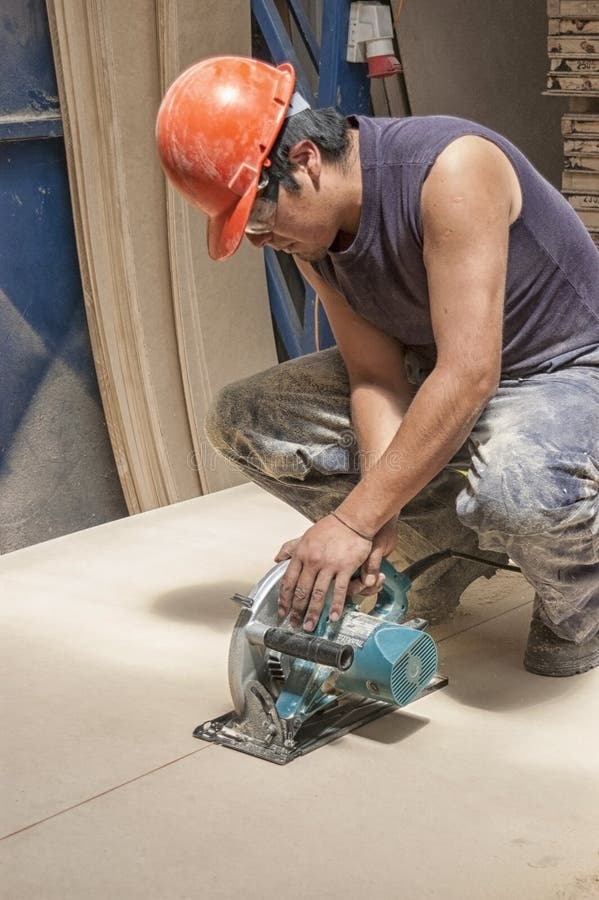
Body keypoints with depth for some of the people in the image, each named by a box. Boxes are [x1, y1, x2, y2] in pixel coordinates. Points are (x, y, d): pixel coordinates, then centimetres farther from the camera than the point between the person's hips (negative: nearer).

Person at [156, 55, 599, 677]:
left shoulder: (450, 169, -30)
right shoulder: (307, 230, -7)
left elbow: (470, 375, -35)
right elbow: (377, 379, -10)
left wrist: (355, 519, -35)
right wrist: (383, 518, -27)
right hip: (433, 374, 8)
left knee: (516, 490, -42)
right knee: (242, 420, -4)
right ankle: (454, 545, 4)